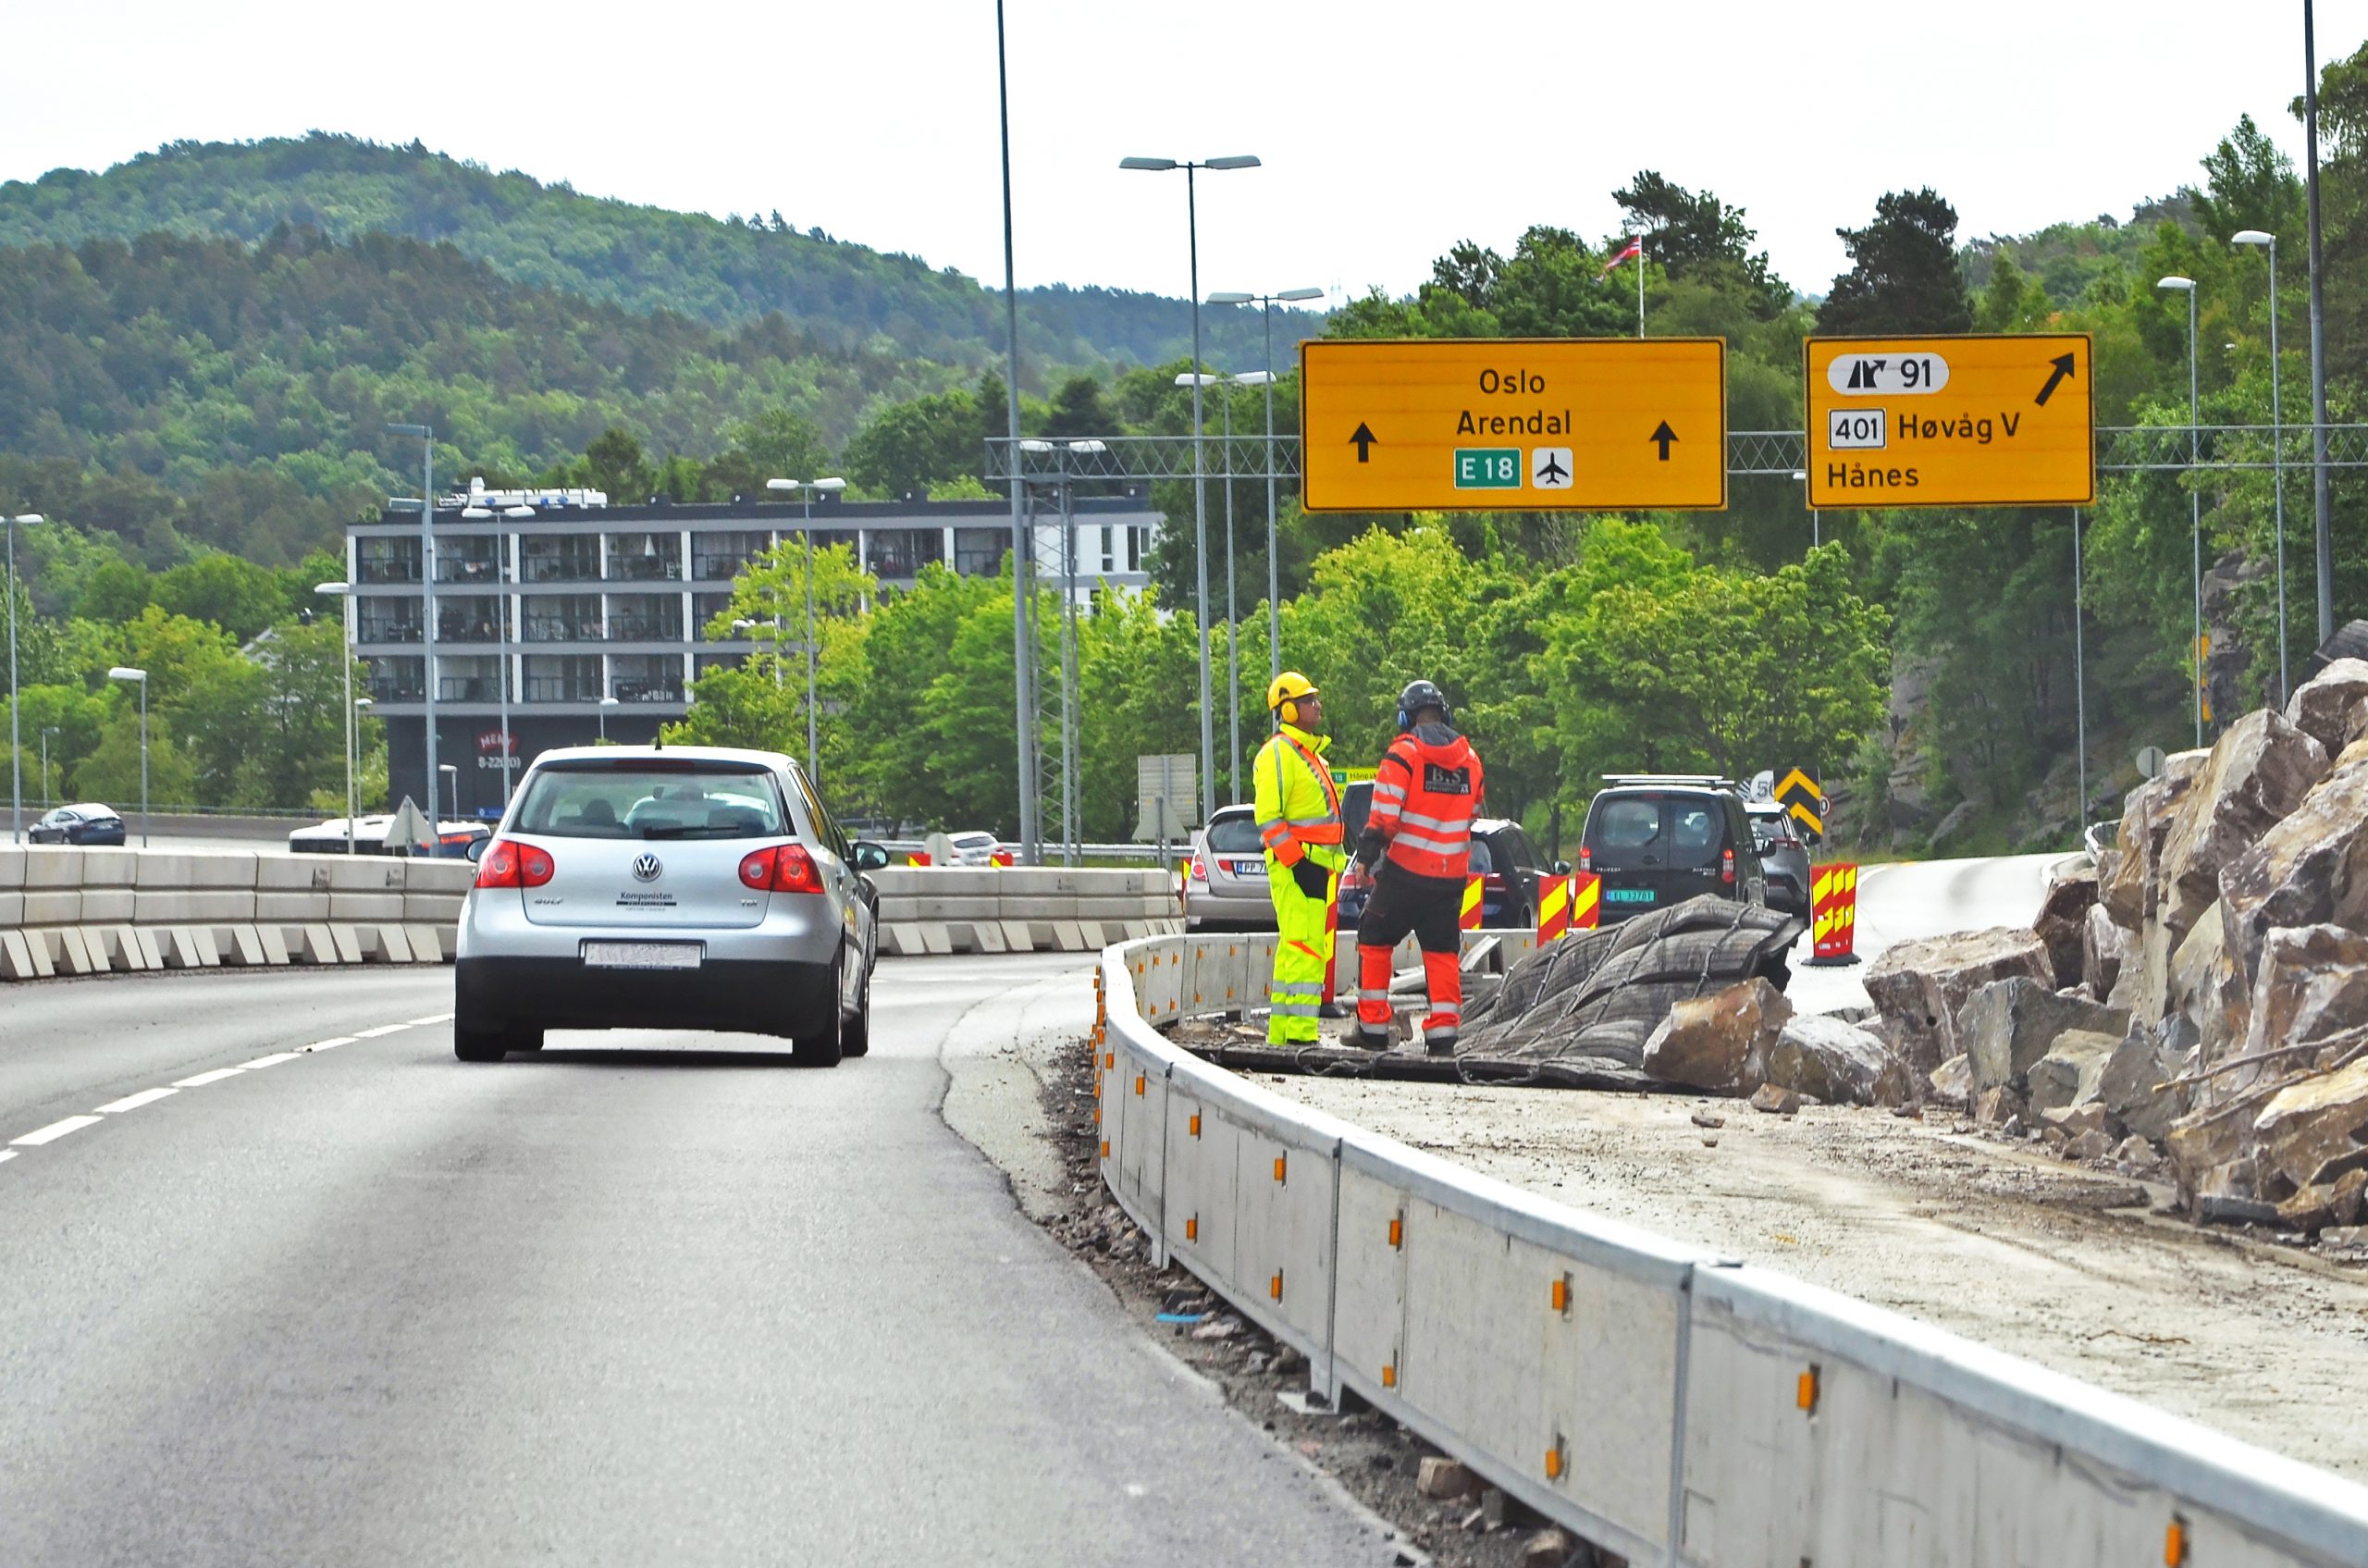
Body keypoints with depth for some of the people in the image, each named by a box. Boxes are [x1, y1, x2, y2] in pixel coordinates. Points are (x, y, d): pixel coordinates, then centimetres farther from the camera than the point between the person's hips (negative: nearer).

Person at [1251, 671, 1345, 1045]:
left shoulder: (1310, 753, 22)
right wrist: (1296, 859, -21)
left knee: (1294, 949, 12)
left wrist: (1334, 862, 23)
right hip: (1296, 865, -10)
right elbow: (1268, 817, -17)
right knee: (1306, 947, -15)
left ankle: (1280, 1034, 16)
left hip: (1317, 864, 10)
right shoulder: (1279, 754, -10)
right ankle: (1300, 1032, -19)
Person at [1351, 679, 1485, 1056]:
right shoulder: (1469, 757, 9)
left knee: (1375, 940, 10)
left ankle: (1373, 1028, 8)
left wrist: (1367, 852, -4)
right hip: (1450, 875, 4)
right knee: (1443, 951, 10)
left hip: (1406, 870, -4)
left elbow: (1384, 815, -14)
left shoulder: (1403, 753, -9)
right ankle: (1443, 1032, 3)